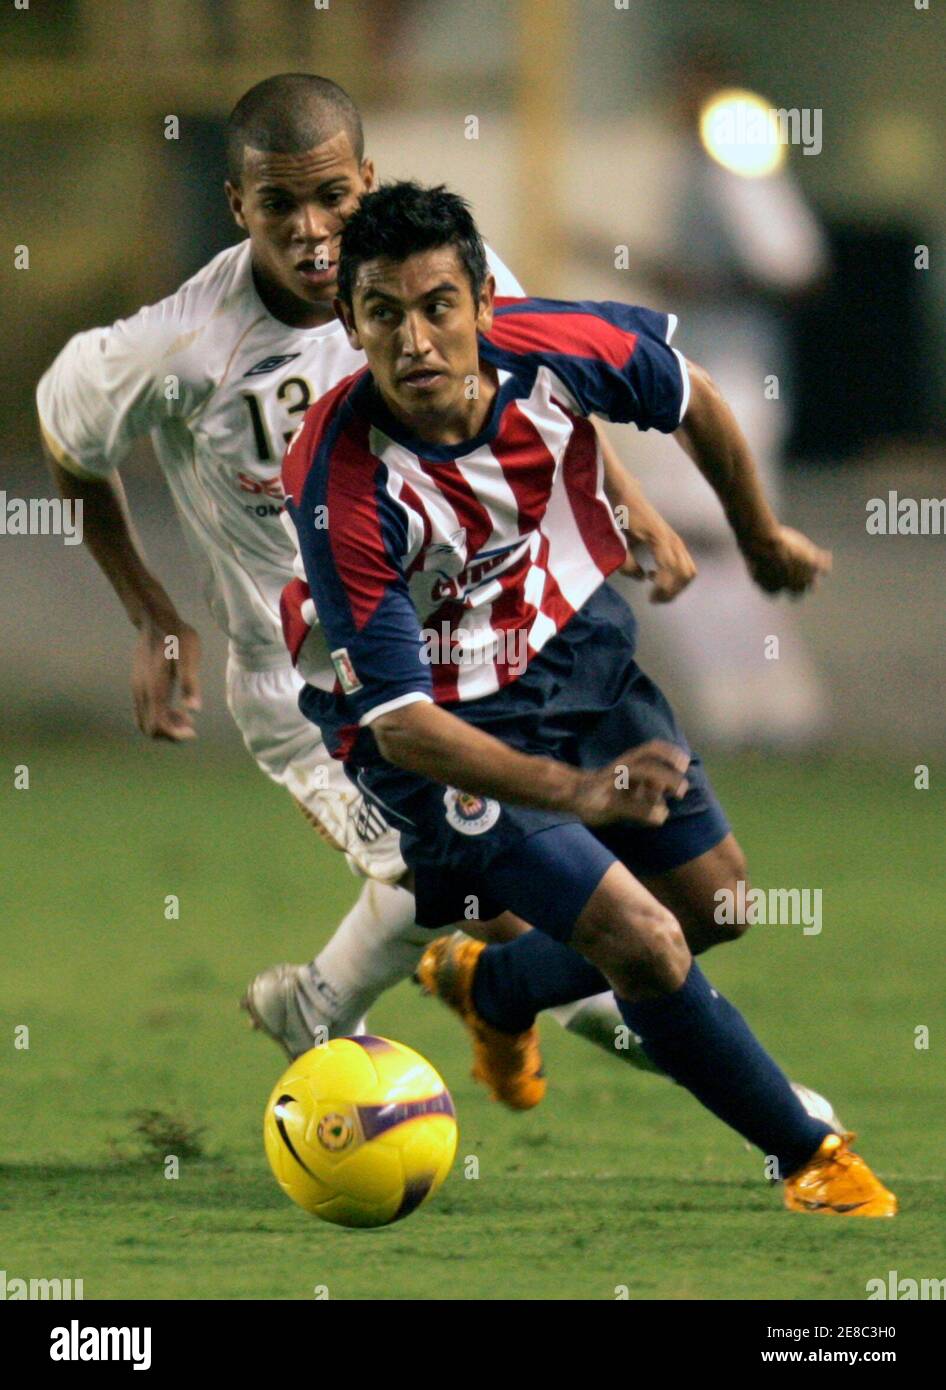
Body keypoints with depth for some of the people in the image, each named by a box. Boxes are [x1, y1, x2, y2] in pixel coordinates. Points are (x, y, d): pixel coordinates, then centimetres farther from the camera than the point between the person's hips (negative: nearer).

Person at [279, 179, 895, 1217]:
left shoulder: (553, 352, -23)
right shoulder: (341, 483, -35)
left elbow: (688, 397, 2)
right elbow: (397, 721, -34)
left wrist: (760, 536, 18)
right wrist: (575, 791, -47)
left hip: (574, 638, 6)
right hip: (448, 720, -6)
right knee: (644, 944, -16)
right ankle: (810, 1157, 8)